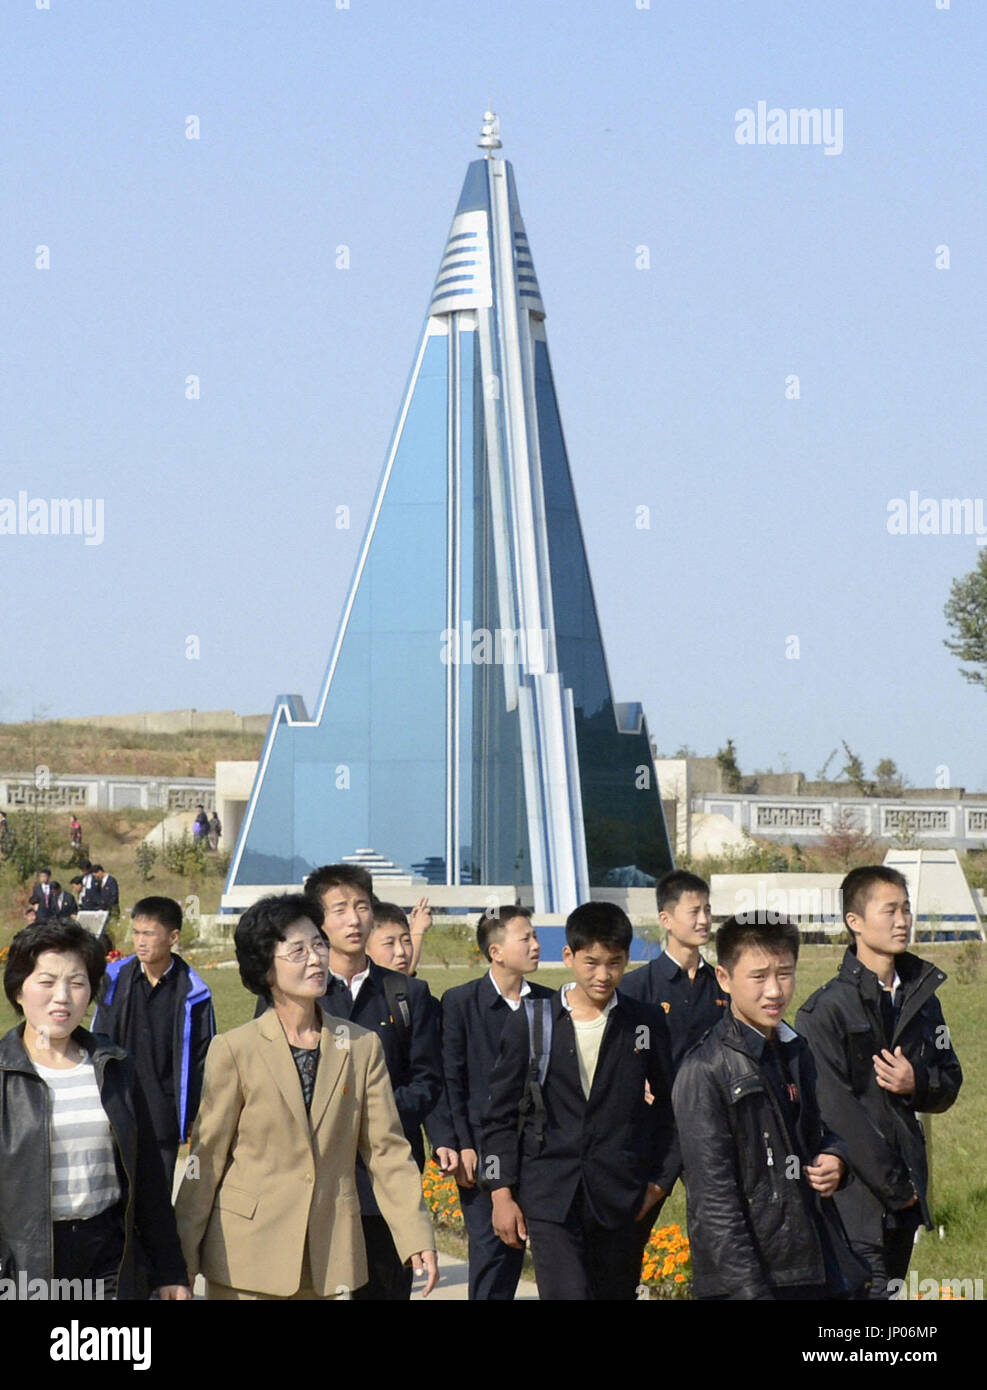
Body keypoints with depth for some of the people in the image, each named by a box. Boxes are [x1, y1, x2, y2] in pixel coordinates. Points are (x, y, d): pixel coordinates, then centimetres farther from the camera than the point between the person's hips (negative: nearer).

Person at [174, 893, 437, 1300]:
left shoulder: (362, 1046, 7)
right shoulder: (234, 1050, -2)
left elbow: (386, 1149, 7)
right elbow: (206, 1158, 0)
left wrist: (416, 1237, -1)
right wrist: (181, 1258, -1)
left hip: (332, 1254, 3)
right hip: (250, 1255, -2)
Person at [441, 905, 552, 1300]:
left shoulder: (547, 1002, 7)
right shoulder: (460, 1001, -3)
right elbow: (450, 1079, -4)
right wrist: (461, 1146, -9)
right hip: (483, 1147, -3)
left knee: (514, 1245, 6)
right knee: (490, 1248, -5)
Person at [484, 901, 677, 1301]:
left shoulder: (647, 1024, 5)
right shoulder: (530, 1023, 2)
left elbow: (670, 1109, 13)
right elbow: (500, 1115, 5)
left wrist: (660, 1181, 4)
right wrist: (502, 1194, 0)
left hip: (620, 1201, 2)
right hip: (550, 1198, -2)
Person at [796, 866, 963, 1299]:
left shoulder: (921, 998, 12)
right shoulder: (827, 1009, -11)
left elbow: (950, 1082, 17)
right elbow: (836, 1109, -15)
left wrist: (917, 1084, -8)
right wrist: (894, 1186, -13)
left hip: (905, 1193, 7)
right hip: (857, 1196, -7)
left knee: (891, 1286, 11)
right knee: (869, 1291, -12)